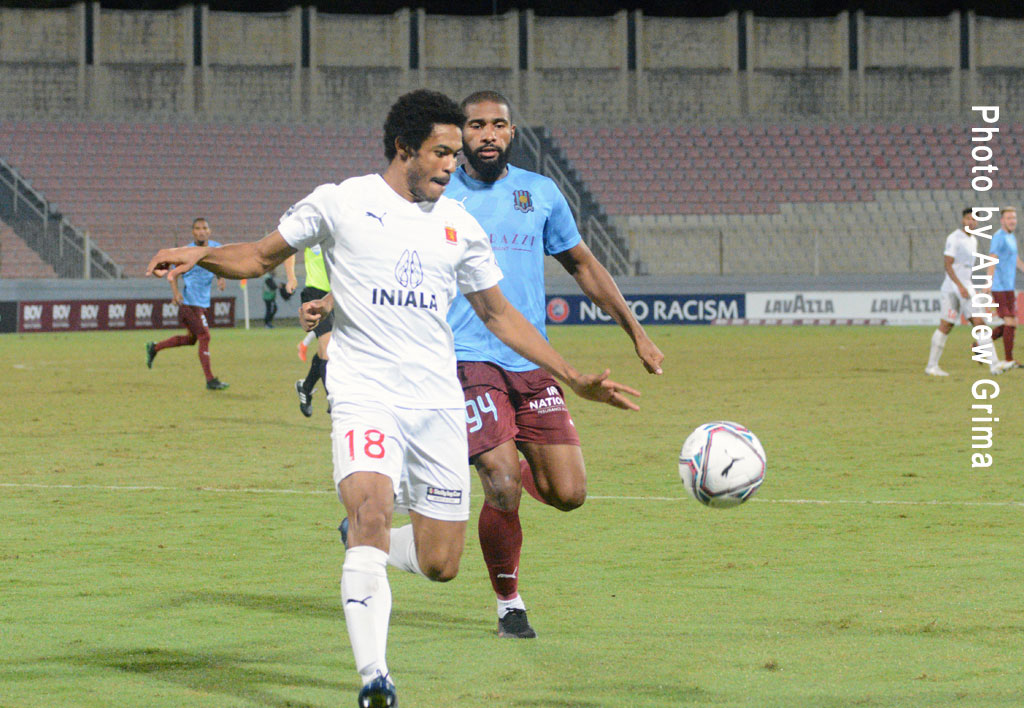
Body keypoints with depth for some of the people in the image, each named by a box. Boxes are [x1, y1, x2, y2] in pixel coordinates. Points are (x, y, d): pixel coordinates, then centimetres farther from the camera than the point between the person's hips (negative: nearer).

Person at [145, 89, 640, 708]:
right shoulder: (342, 203, 2)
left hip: (439, 404, 4)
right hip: (366, 395, -4)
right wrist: (202, 256, -11)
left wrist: (574, 378, 17)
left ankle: (363, 539, 37)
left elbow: (499, 313, 21)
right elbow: (261, 257, 9)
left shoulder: (459, 226, 12)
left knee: (441, 564, 2)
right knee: (372, 507, -29)